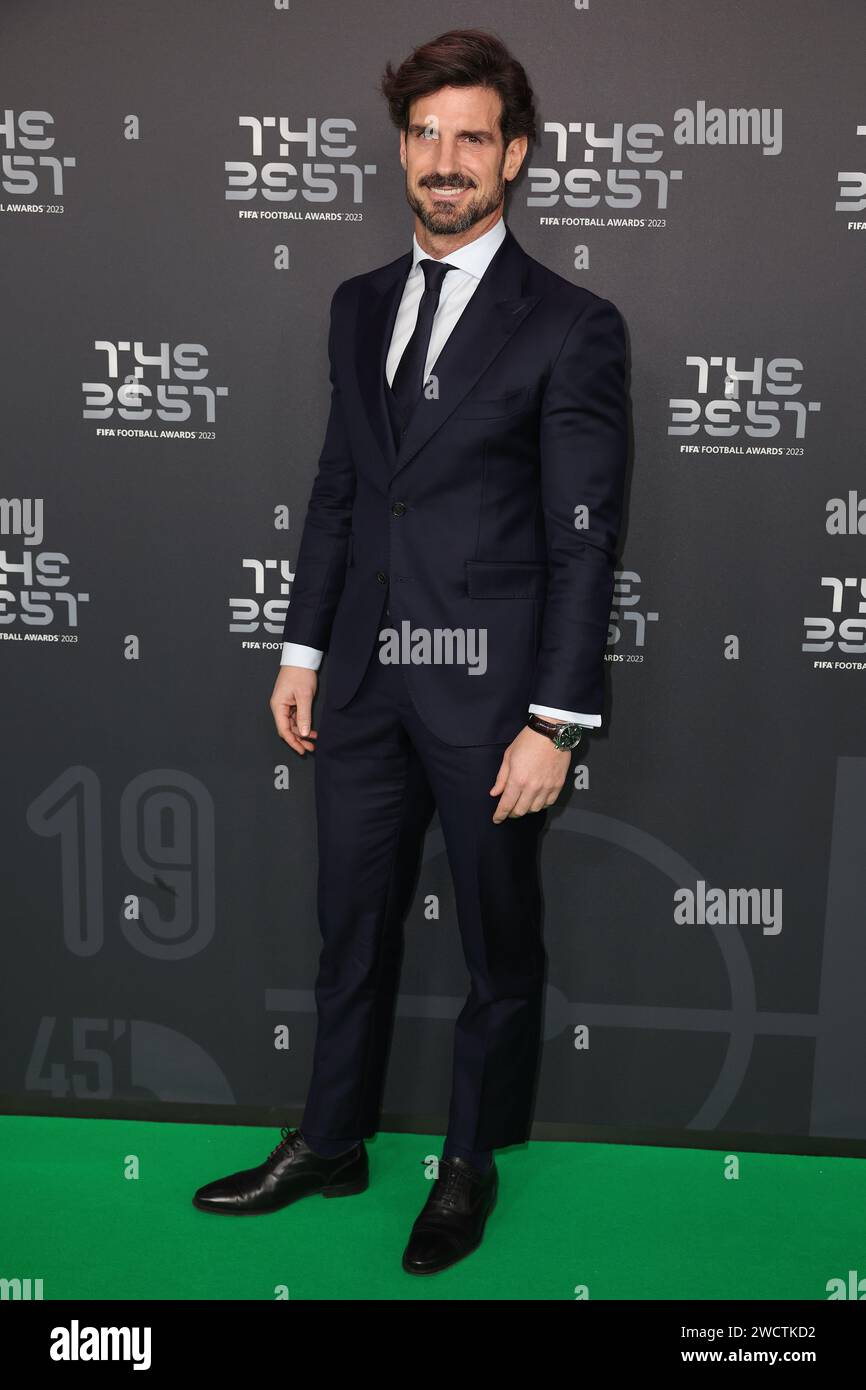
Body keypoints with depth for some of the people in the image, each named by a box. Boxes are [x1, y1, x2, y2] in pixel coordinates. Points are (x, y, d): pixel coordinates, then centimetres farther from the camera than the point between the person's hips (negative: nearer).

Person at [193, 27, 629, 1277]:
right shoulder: (359, 306, 11)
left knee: (500, 944, 12)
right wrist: (302, 647, 11)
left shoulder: (571, 327, -6)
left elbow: (584, 537, -10)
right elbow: (337, 488, 14)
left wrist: (555, 719, -14)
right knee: (352, 928, 17)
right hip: (366, 680, 5)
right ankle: (331, 1146, 37)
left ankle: (472, 1163, 33)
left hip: (489, 690, -5)